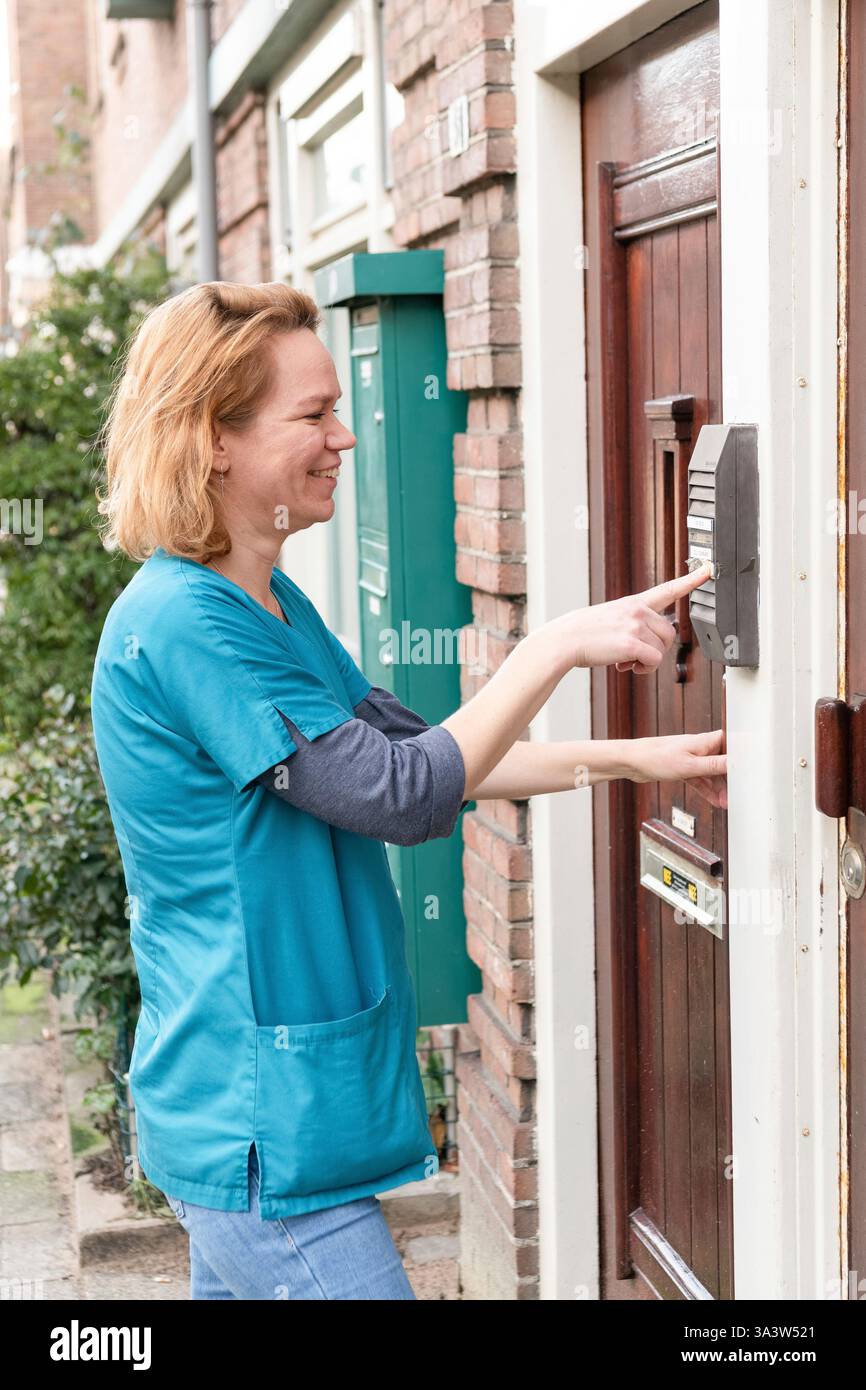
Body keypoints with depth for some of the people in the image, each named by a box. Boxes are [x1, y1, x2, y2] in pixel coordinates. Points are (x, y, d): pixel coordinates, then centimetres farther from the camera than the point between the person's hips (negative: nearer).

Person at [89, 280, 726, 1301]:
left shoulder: (271, 603, 10)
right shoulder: (181, 625, -21)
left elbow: (414, 748, 14)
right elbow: (403, 794, -23)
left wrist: (630, 758, 9)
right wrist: (559, 644, -18)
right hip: (262, 1133, -9)